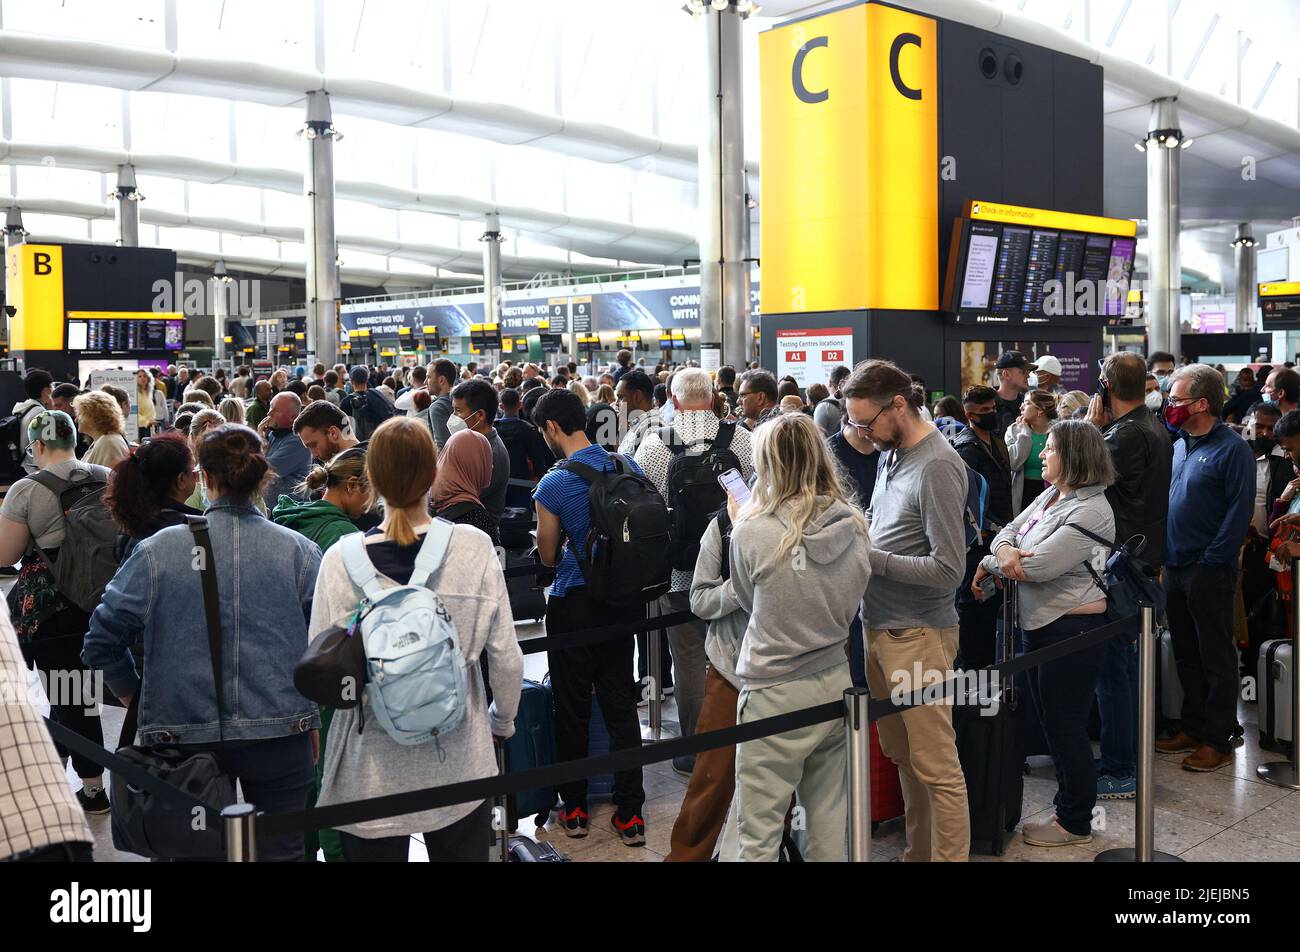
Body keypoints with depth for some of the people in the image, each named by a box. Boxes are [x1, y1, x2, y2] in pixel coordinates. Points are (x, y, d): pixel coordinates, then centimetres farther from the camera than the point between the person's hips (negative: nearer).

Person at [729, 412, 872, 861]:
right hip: (835, 682, 6)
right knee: (829, 824, 17)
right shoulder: (854, 525, -2)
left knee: (758, 837, 5)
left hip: (774, 693, -5)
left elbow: (748, 601, 2)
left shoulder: (753, 532, -17)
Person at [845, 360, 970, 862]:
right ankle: (918, 851, 29)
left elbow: (948, 570, -21)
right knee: (902, 756, 17)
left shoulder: (937, 467, -17)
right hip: (880, 627, 9)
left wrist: (868, 557, -17)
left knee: (937, 768, 1)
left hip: (918, 636, -9)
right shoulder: (891, 453, 11)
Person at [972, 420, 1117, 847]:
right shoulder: (1049, 496, 8)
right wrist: (1006, 551, -17)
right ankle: (1068, 808, 32)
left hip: (1072, 628, -9)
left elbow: (1038, 566, -24)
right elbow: (1007, 533, 6)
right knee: (1052, 722, 18)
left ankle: (1075, 823, 19)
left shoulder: (1091, 512, -20)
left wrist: (990, 563, -10)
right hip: (1039, 624, 9)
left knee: (1066, 726, 3)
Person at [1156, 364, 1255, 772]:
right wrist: (1163, 556, 8)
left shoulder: (1232, 449, -11)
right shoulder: (1179, 447, 12)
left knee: (1215, 657, 2)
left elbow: (1239, 510, -16)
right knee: (1185, 653, 15)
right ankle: (1193, 727, 26)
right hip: (1175, 567, 7)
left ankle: (1218, 738, 11)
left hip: (1209, 570, -7)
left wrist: (1211, 559, -18)